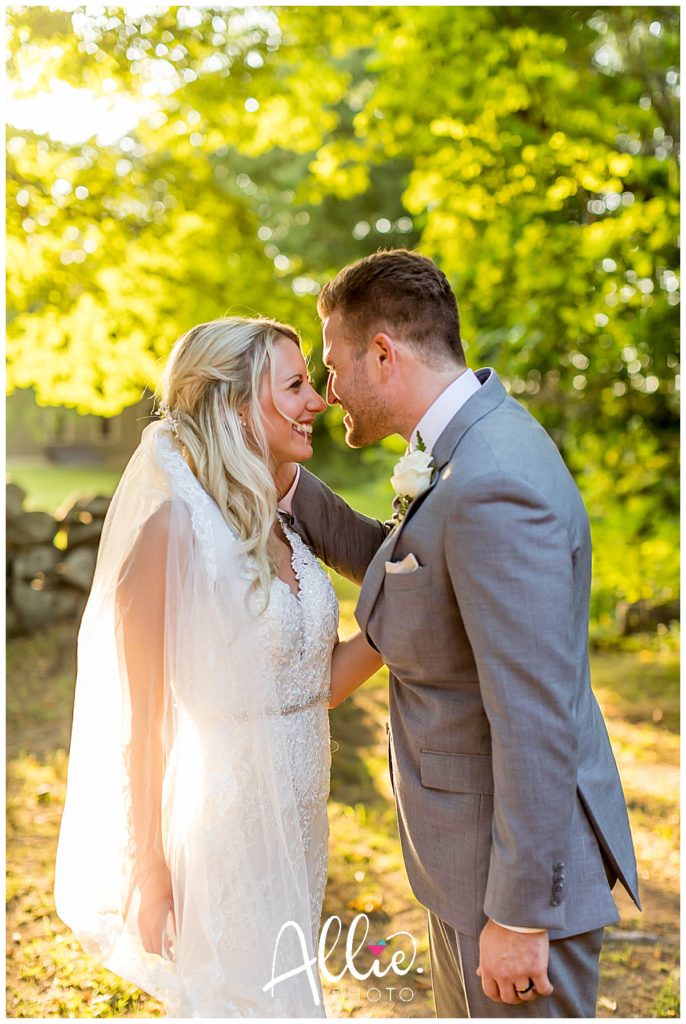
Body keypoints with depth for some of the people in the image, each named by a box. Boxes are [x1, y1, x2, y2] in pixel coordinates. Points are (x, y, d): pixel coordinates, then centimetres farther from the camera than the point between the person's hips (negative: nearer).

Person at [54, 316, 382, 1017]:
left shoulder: (279, 529, 5)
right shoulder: (175, 527, -19)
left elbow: (320, 683, 6)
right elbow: (140, 718, -16)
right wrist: (148, 872, -12)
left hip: (295, 822, 8)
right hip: (221, 824, -8)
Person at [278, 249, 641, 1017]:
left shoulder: (492, 489, -29)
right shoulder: (476, 445, 3)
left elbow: (537, 721, -28)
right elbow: (394, 567, 17)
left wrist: (519, 916, -21)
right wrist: (288, 486, 5)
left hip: (519, 858, -10)